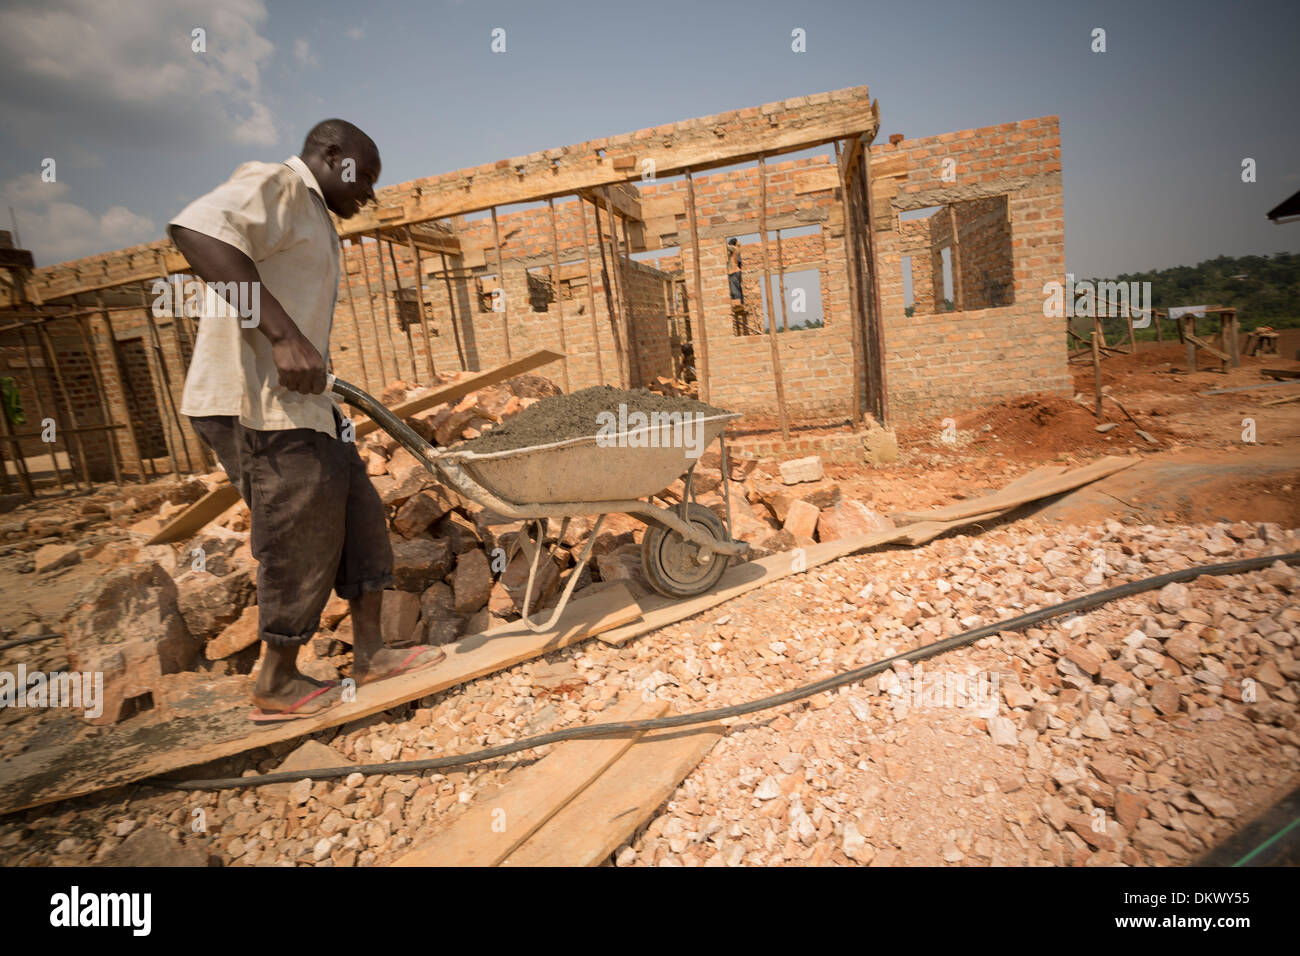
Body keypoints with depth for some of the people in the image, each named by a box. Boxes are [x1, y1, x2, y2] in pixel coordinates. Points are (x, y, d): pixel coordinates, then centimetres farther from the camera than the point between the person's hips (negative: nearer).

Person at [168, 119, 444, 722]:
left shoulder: (313, 219, 23)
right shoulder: (276, 185, -7)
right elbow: (198, 229, -25)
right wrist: (283, 333, -33)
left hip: (298, 401, 10)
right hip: (256, 402, -10)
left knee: (360, 520, 10)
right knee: (302, 542, -2)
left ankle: (370, 654, 21)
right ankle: (277, 685, 17)